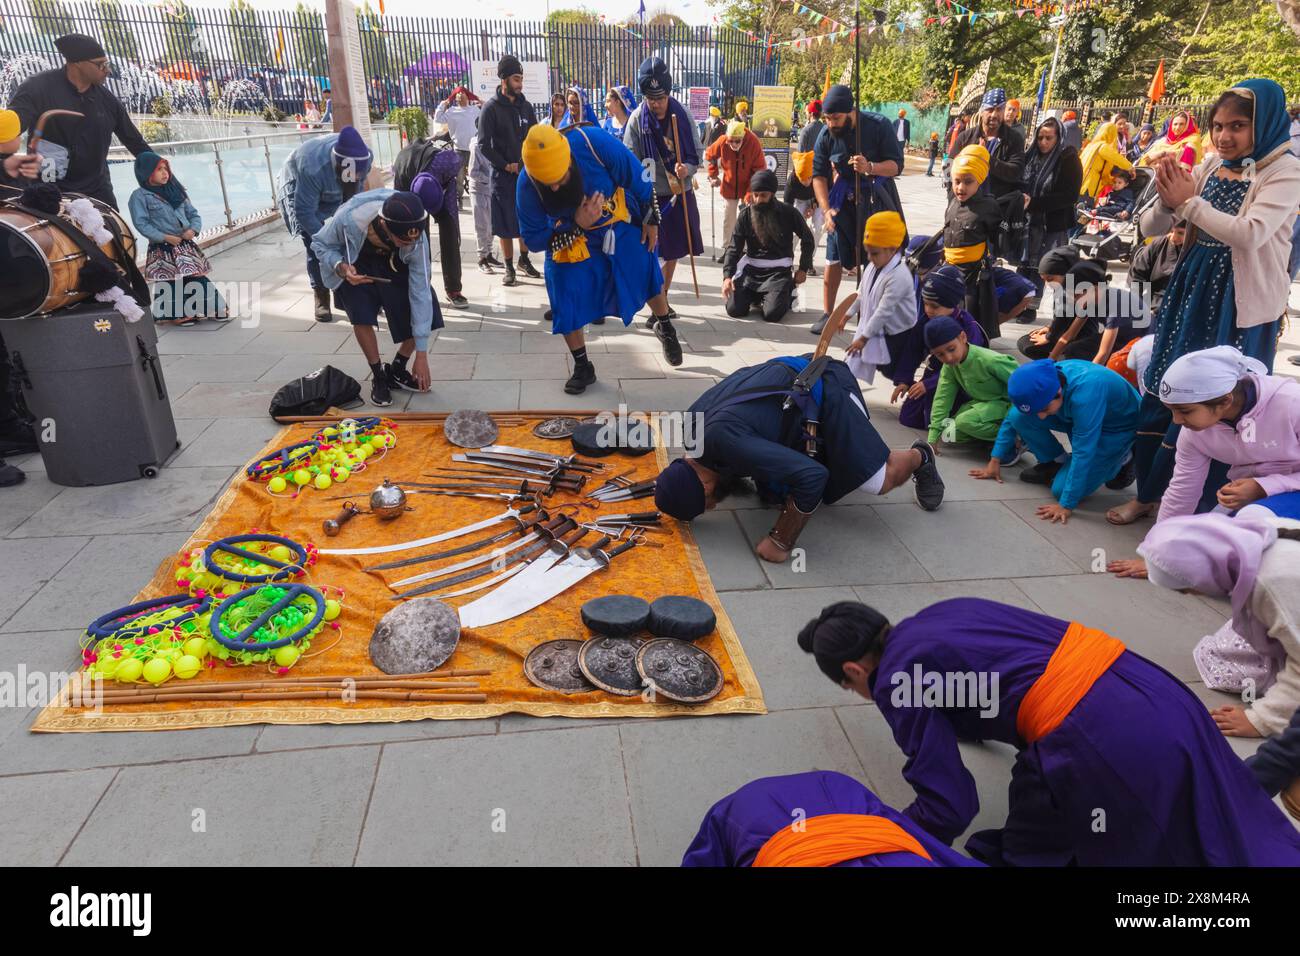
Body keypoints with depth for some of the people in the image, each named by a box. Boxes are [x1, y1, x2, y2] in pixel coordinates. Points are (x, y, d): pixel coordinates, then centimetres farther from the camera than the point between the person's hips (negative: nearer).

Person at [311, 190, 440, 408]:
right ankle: (379, 376, -4)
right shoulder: (348, 218, -40)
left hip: (395, 263, 2)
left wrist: (421, 355, -28)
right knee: (361, 313, -26)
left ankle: (397, 369, 10)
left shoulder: (416, 238, -35)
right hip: (355, 263, -2)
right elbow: (320, 244, -17)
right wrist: (341, 267, -40)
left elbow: (420, 292, -30)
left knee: (425, 311, -14)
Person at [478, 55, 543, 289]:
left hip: (527, 173, 4)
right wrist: (506, 165, -14)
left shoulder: (526, 106, 7)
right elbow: (484, 145, -9)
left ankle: (524, 260, 27)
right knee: (506, 225, 1)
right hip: (503, 175, -4)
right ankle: (509, 268, 10)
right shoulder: (491, 108, -7)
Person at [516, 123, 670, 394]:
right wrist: (577, 226, -33)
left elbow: (638, 178, -17)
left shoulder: (595, 143, -35)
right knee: (567, 304, -6)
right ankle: (582, 367, 17)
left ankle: (667, 329, 42)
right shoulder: (527, 185, -30)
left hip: (621, 222, 0)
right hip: (569, 236, 0)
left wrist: (650, 220, -4)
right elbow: (534, 239, -18)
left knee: (648, 275, 10)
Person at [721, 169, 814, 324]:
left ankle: (787, 294, 13)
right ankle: (756, 296, 19)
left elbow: (807, 239, 9)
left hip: (778, 272, -2)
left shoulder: (788, 213, -5)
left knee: (772, 314, -21)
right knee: (734, 309, -13)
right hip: (750, 270, 2)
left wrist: (803, 268, 6)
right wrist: (727, 276, -19)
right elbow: (734, 247, -5)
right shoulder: (745, 215, -2)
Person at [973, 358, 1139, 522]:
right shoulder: (1042, 381, -21)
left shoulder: (1084, 393, -40)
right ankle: (1057, 463, 6)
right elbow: (1011, 418, -4)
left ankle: (1121, 458, 9)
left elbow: (1082, 452, -37)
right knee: (1019, 416, -18)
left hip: (1118, 428, -5)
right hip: (1077, 418, 6)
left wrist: (1066, 505, -35)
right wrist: (995, 461, -6)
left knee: (1062, 489, -16)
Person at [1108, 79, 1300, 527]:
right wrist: (1167, 197, -13)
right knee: (1164, 390, 8)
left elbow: (1249, 234, -22)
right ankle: (1146, 493, 18)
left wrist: (1188, 202, -19)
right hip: (1192, 290, 6)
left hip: (1239, 303, -6)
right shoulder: (1211, 166, 8)